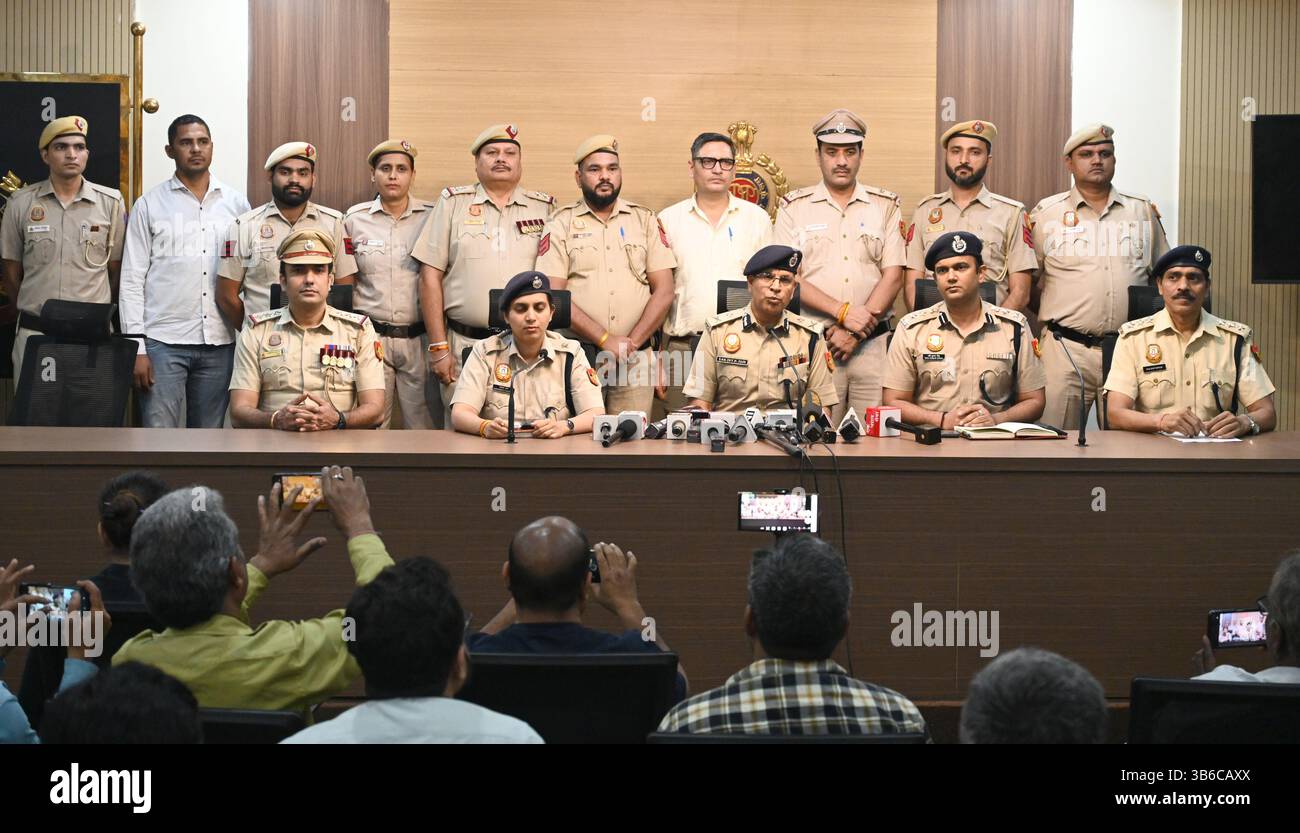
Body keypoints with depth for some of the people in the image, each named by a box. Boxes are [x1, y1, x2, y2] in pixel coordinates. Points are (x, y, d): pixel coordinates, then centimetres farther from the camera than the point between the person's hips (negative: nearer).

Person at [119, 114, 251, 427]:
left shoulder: (236, 203, 10)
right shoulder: (149, 205, 4)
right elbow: (132, 280, 2)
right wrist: (136, 347, -5)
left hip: (220, 343, 2)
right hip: (163, 342, -2)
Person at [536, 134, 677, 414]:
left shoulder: (646, 220, 12)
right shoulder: (561, 224, 6)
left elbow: (663, 291, 5)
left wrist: (630, 344, -7)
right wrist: (606, 340, -13)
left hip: (636, 357, 1)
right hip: (578, 354, -1)